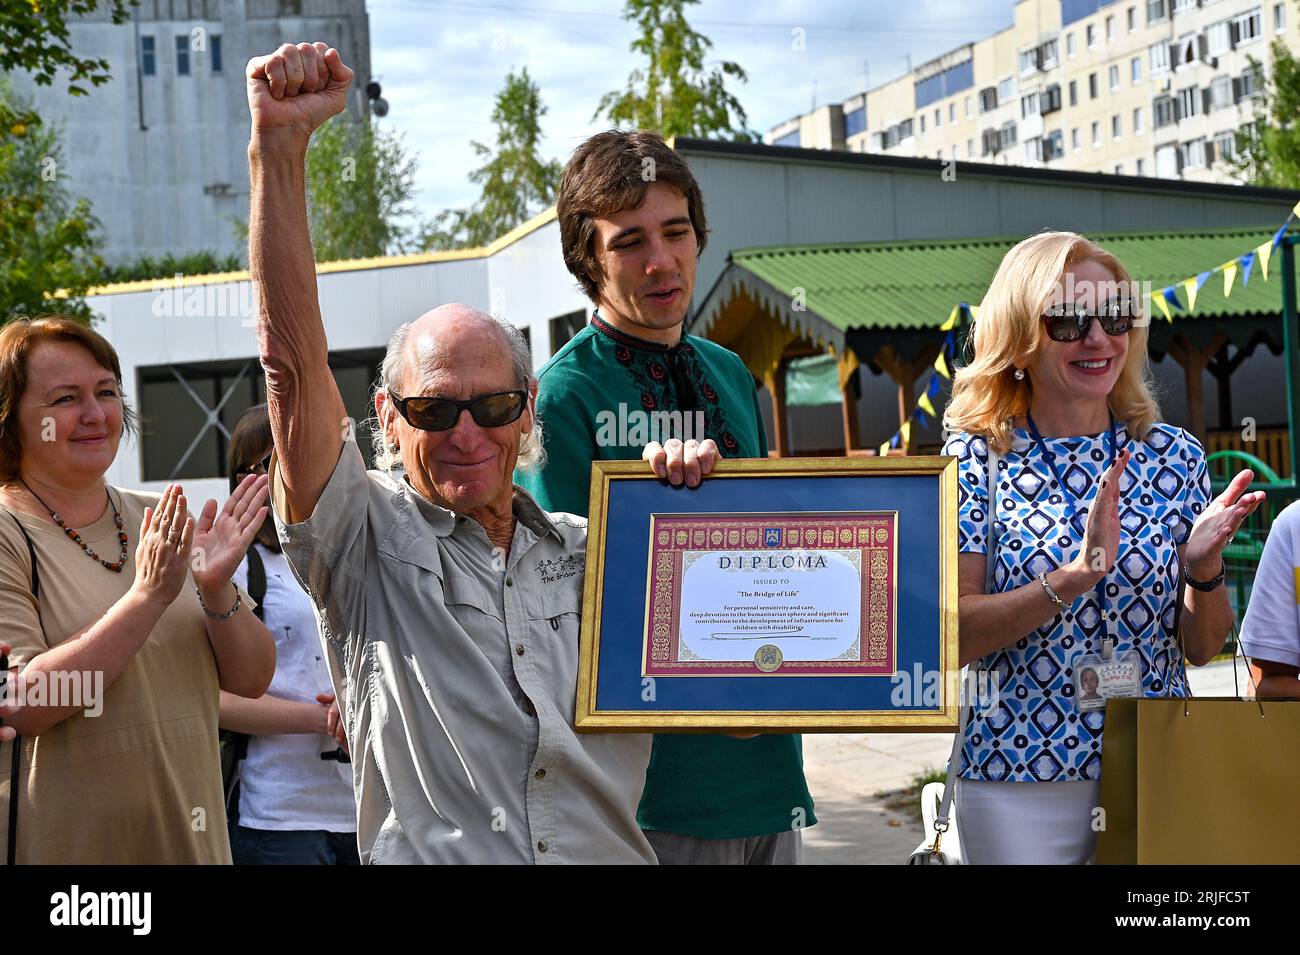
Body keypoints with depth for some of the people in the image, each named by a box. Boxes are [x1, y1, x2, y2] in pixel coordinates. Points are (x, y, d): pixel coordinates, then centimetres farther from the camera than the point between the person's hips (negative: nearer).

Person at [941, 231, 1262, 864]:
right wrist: (1076, 576, -25)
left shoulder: (1174, 456, 2)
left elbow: (1201, 648, 4)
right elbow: (951, 638, -14)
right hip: (1019, 784, -2)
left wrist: (1203, 569, -16)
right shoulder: (975, 457, -5)